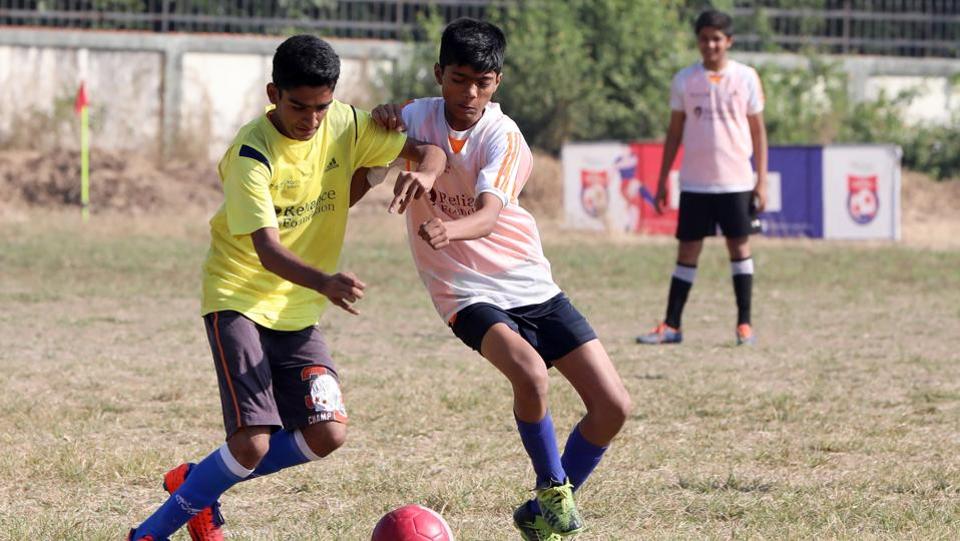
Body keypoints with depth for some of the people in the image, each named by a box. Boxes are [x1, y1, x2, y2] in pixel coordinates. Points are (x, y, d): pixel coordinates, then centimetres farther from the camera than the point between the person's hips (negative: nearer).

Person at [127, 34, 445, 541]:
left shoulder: (346, 125, -4)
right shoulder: (252, 153, -22)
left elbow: (430, 150, 0)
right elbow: (269, 250, -31)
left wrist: (424, 173, -25)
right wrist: (324, 282, -50)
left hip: (298, 309, 6)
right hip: (239, 299, -6)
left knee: (327, 433, -7)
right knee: (253, 444, -19)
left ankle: (197, 482, 14)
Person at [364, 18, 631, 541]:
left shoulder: (502, 135, -11)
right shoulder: (415, 118, -3)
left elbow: (488, 215, -28)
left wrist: (450, 229, -51)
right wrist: (381, 120, -9)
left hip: (531, 284, 1)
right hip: (469, 293, -1)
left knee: (613, 405, -6)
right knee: (529, 370, -32)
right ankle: (553, 491, -8)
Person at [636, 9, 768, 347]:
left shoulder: (746, 78, 1)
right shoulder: (684, 80, 4)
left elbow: (758, 131, 4)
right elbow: (674, 132, 9)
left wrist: (762, 180, -2)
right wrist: (662, 180, 6)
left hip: (736, 181, -1)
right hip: (694, 182, 1)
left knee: (739, 247, 2)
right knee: (687, 251, 2)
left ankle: (744, 324, 8)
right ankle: (671, 326, 4)